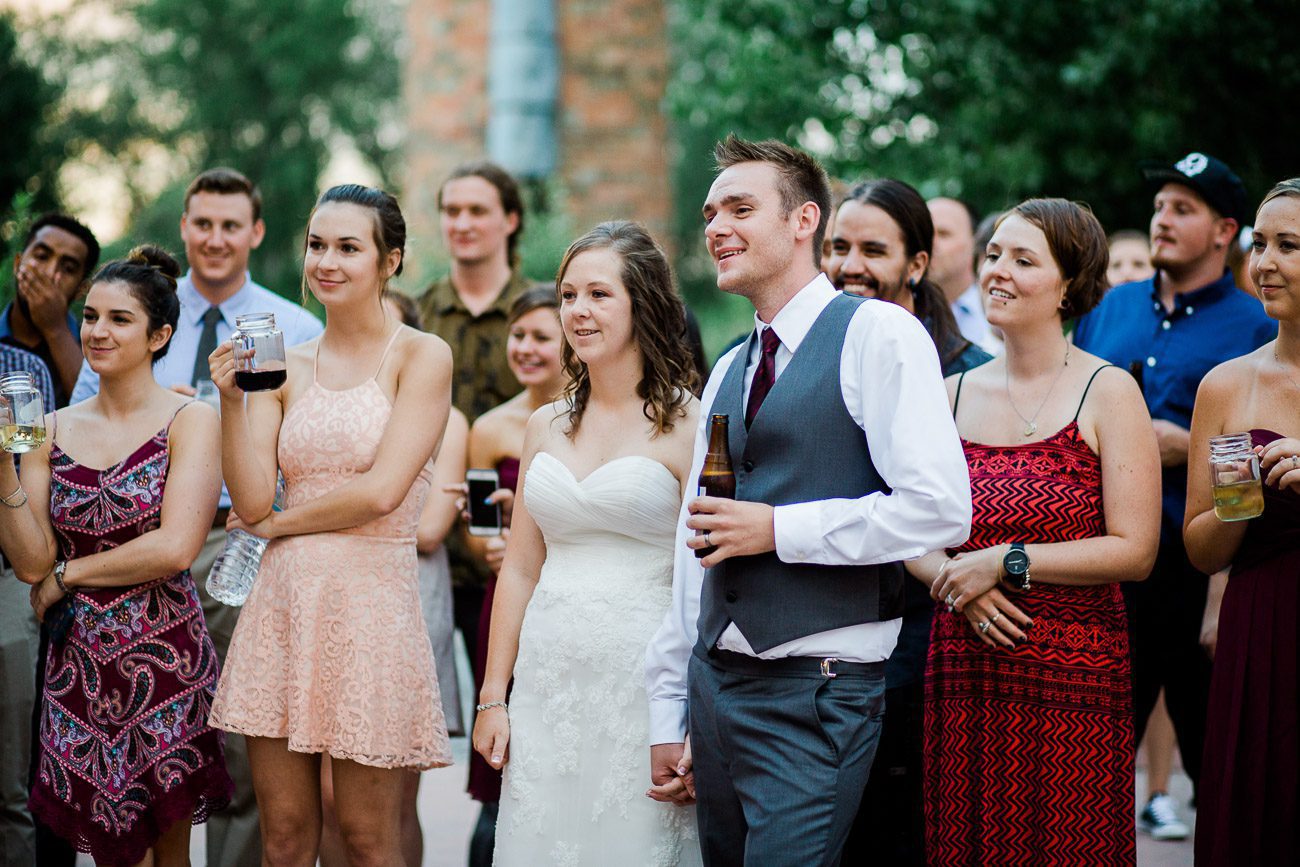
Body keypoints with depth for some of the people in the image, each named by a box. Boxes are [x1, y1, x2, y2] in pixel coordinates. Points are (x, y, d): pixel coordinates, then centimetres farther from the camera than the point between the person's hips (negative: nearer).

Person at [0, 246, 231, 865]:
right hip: (79, 667, 3)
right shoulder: (54, 430, 8)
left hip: (164, 661, -3)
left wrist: (67, 574, -5)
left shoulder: (190, 421, -3)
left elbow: (175, 547, -14)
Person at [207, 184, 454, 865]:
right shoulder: (286, 366, 11)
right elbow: (251, 501, 3)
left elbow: (381, 490, -12)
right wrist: (232, 400, -7)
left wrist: (277, 523, -1)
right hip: (282, 599, 4)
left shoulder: (422, 356, -2)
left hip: (371, 598, -4)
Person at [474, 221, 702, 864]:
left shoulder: (684, 424, -5)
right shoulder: (546, 426, 12)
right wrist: (492, 698, 10)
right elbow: (520, 570, 15)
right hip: (547, 683, 5)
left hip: (640, 681, -5)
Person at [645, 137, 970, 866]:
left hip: (819, 692, -7)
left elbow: (940, 509, -17)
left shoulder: (878, 334, -7)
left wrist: (778, 529, -13)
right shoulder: (728, 373, 17)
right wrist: (670, 715, 17)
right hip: (717, 682, 7)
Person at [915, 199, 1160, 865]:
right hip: (964, 675, 4)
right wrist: (950, 577, -9)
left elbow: (1135, 551, -9)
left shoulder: (1108, 393, -2)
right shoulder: (954, 395, 11)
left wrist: (1006, 562, -12)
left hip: (1074, 676, -4)